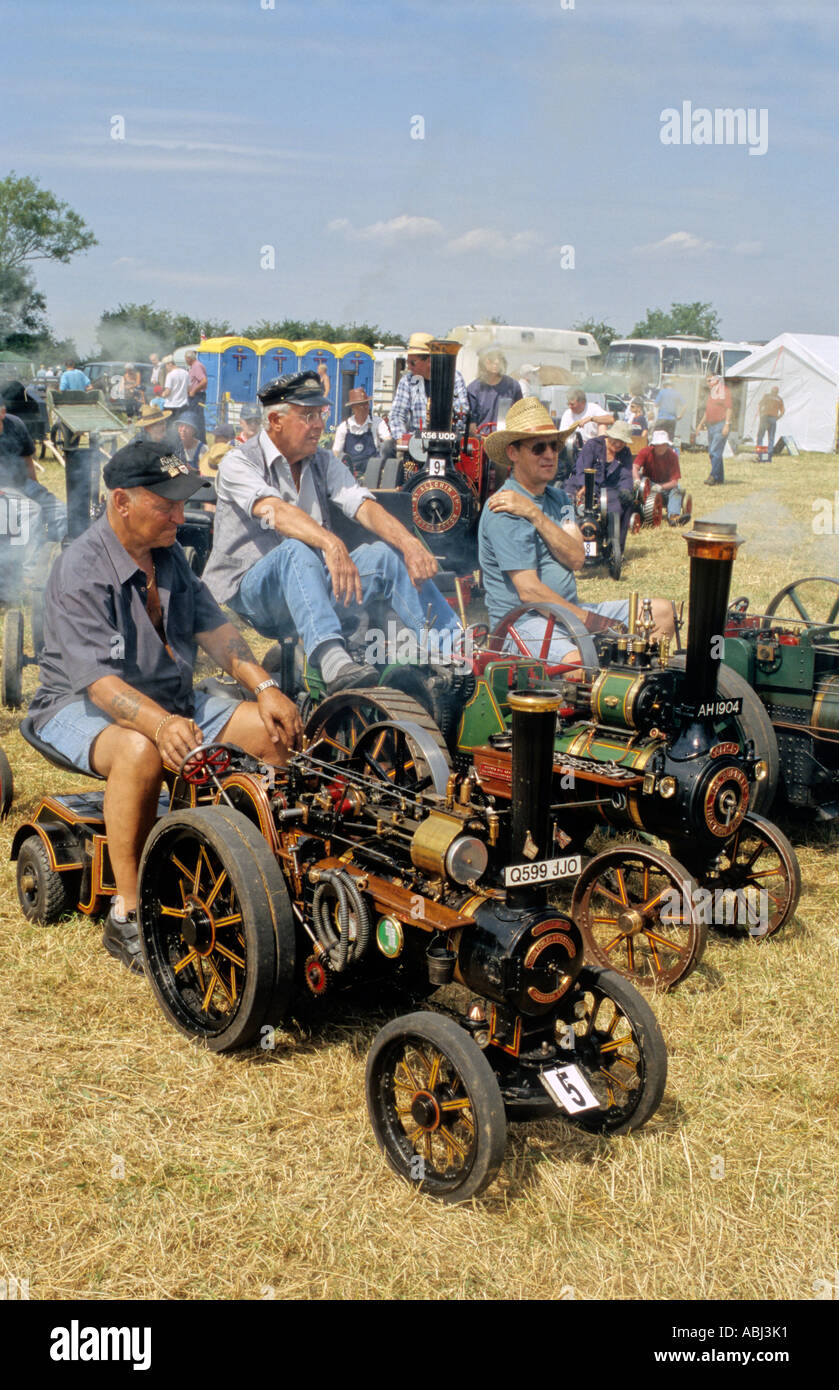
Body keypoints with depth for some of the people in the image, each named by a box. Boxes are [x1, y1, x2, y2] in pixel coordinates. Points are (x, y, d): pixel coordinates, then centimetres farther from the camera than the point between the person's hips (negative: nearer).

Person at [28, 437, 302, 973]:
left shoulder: (169, 555, 8)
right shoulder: (80, 571, -20)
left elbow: (213, 627, 7)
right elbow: (96, 678, -30)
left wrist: (265, 686, -9)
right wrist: (161, 724, -47)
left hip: (172, 699, 8)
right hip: (80, 707, -8)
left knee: (275, 729, -9)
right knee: (142, 752, -41)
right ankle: (128, 916, -31)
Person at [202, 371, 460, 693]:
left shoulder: (323, 462, 13)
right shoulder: (239, 462, -6)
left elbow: (364, 506, -4)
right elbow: (275, 510, -26)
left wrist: (408, 542, -24)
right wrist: (330, 544, -44)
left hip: (314, 585, 6)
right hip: (252, 588, -5)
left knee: (389, 553, -14)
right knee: (297, 550, -36)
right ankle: (333, 661, -58)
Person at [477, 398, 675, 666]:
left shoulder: (558, 498, 16)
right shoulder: (504, 512, -12)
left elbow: (576, 558, -2)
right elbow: (529, 590, -18)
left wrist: (533, 513, -13)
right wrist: (593, 623, -16)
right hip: (522, 621, -9)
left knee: (663, 610, 1)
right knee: (578, 662, -39)